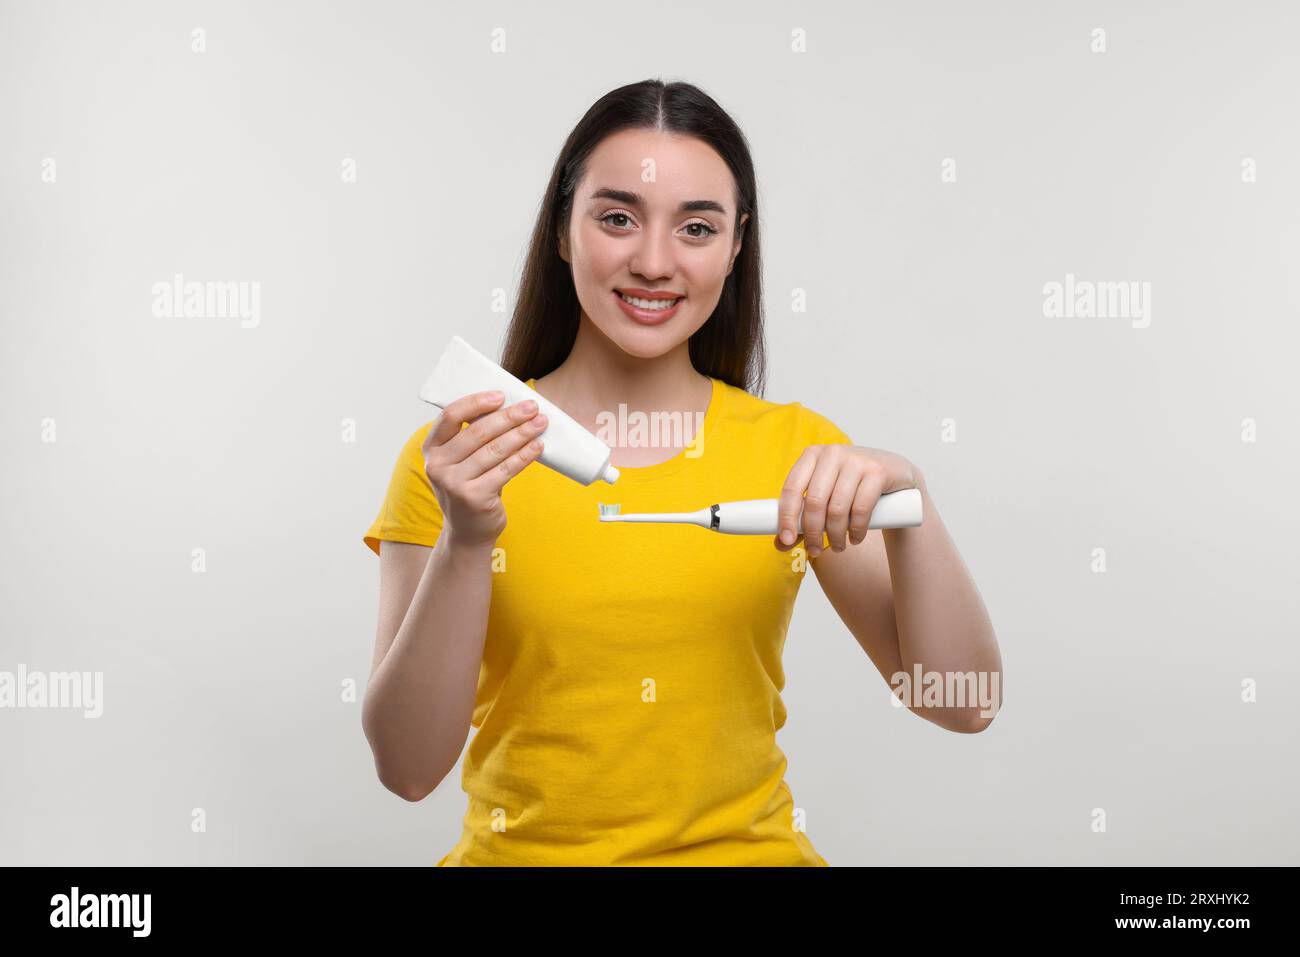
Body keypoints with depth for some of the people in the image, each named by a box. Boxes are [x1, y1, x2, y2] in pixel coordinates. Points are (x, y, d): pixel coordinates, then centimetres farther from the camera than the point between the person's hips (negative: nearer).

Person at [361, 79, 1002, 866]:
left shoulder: (796, 447, 2)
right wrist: (464, 543, -21)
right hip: (521, 849, 0)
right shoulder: (454, 457, -2)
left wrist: (906, 500, -18)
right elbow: (408, 767, -8)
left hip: (747, 849, 1)